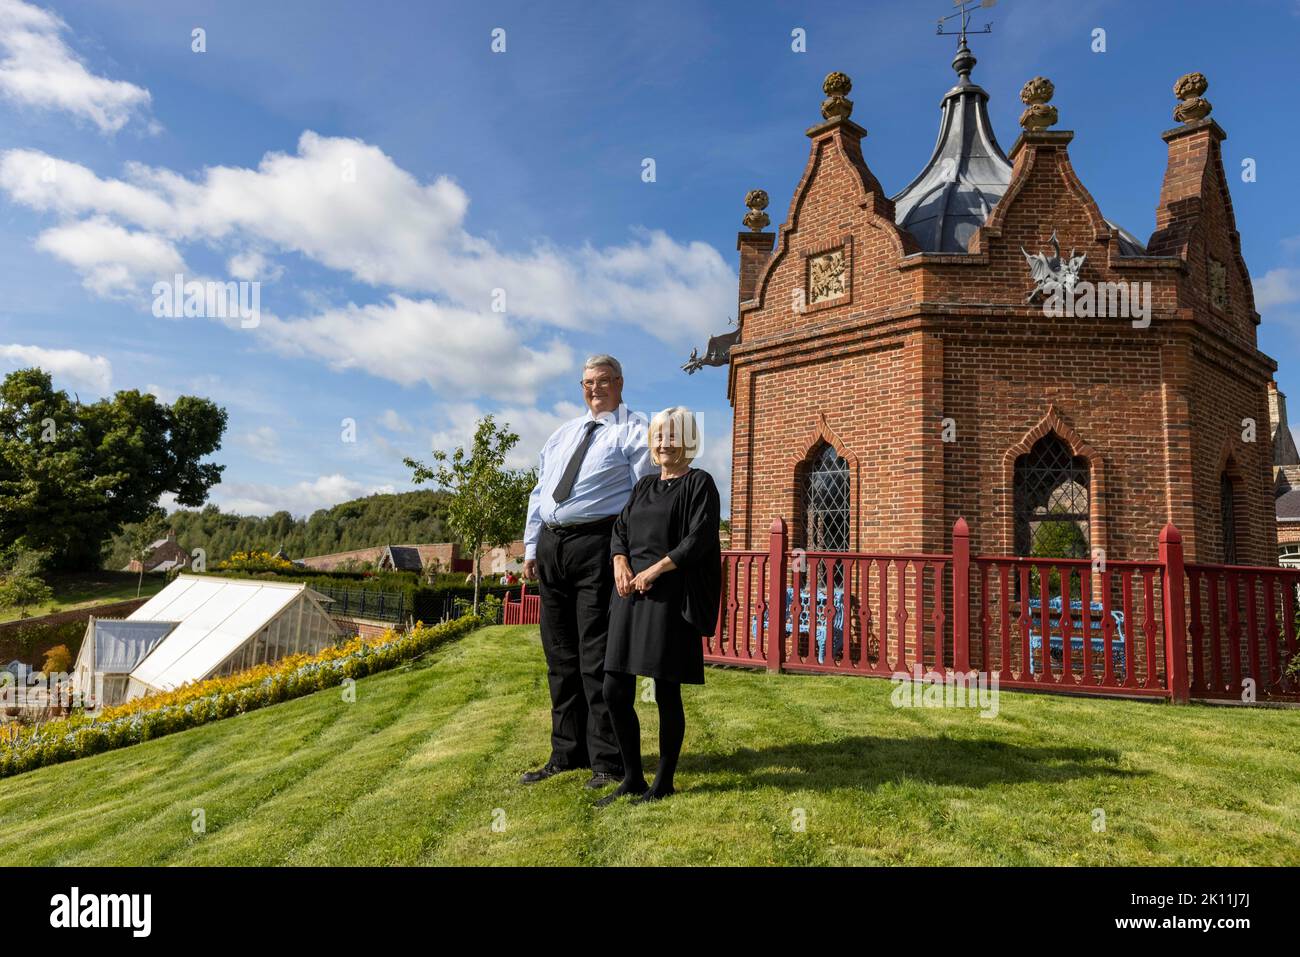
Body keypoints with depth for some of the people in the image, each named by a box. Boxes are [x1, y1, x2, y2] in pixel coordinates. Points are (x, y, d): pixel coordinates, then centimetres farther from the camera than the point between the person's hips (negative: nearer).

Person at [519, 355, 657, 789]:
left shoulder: (635, 429, 1)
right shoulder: (562, 433, 23)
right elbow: (539, 491, 22)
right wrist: (531, 546, 14)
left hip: (597, 545, -7)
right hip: (551, 545, 7)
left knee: (597, 655, -5)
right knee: (560, 654, 11)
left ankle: (607, 760, 7)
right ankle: (567, 753, 23)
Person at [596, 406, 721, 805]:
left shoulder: (699, 483, 1)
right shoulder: (643, 486, 20)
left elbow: (700, 537, -10)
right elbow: (619, 530, 16)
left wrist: (655, 569, -15)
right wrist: (620, 562, -5)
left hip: (672, 599, -6)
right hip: (631, 597, 6)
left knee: (667, 693, 0)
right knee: (615, 692, 3)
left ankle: (664, 783, 16)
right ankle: (632, 778, 19)